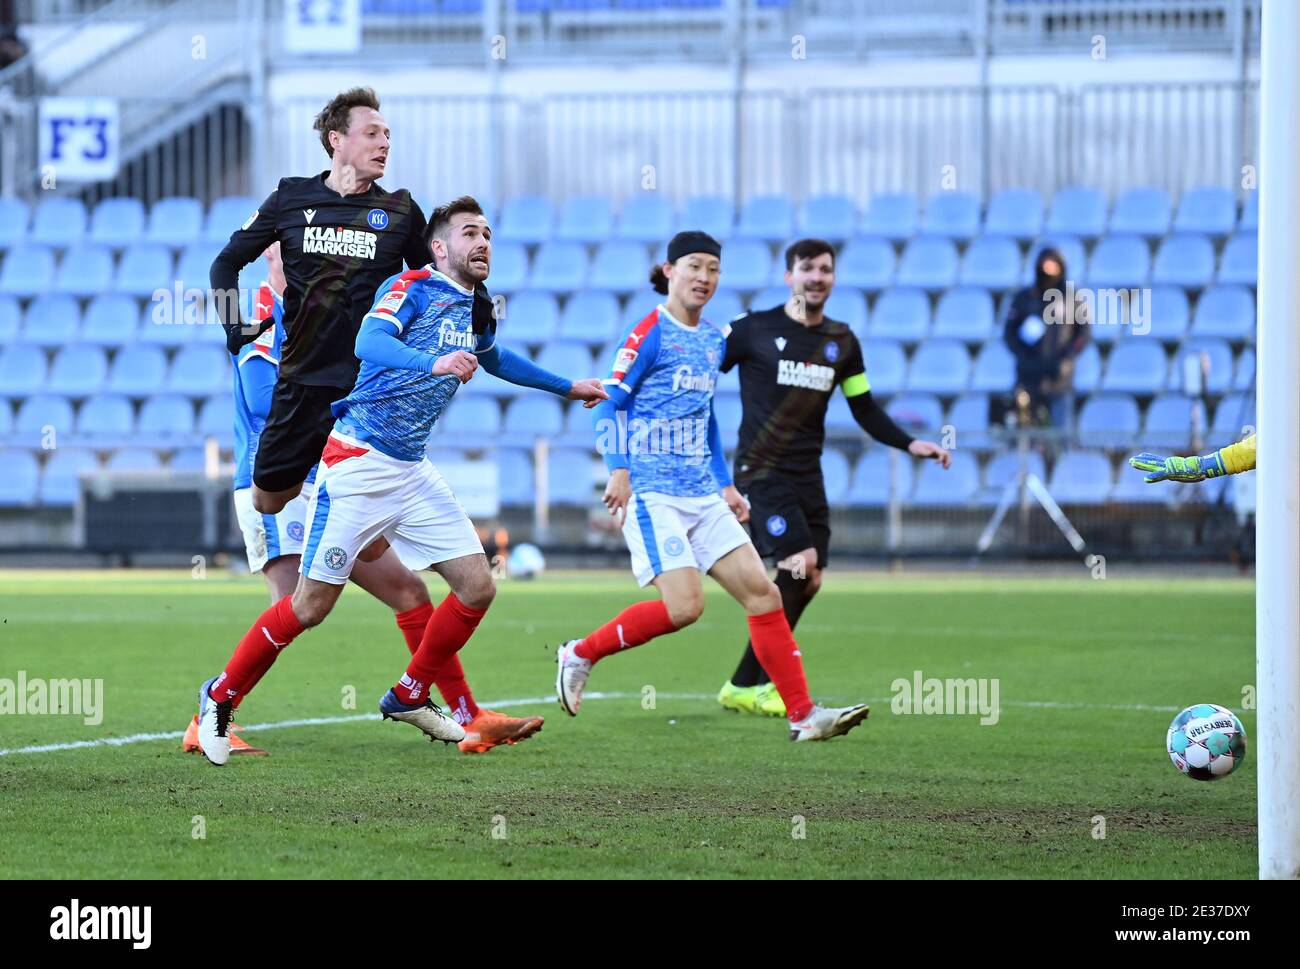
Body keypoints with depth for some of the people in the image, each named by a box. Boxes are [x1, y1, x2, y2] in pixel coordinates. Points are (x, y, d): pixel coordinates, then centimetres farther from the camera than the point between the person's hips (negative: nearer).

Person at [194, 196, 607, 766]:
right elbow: (369, 343, -30)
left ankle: (409, 697, 19)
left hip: (411, 472, 8)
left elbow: (493, 358, 37)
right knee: (312, 604, -7)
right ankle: (221, 697, 10)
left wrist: (567, 388, 44)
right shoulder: (412, 288, -10)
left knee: (477, 587, 0)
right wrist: (433, 362, -46)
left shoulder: (477, 311, 13)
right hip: (356, 462, -8)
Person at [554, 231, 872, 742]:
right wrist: (618, 469, -19)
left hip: (703, 497, 7)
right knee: (684, 606, -19)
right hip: (652, 494, -7)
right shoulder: (650, 332, -6)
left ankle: (803, 715, 0)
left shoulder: (713, 340, 16)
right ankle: (580, 654, 0)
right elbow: (611, 402, -8)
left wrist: (725, 484, 21)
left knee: (763, 592, -2)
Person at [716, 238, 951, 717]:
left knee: (808, 582, 1)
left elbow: (866, 410, 15)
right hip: (761, 471, -6)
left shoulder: (841, 342, 10)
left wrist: (911, 444, 3)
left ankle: (746, 686, 13)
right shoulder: (754, 328, -5)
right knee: (799, 563, -21)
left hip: (808, 477, 6)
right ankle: (747, 686, -12)